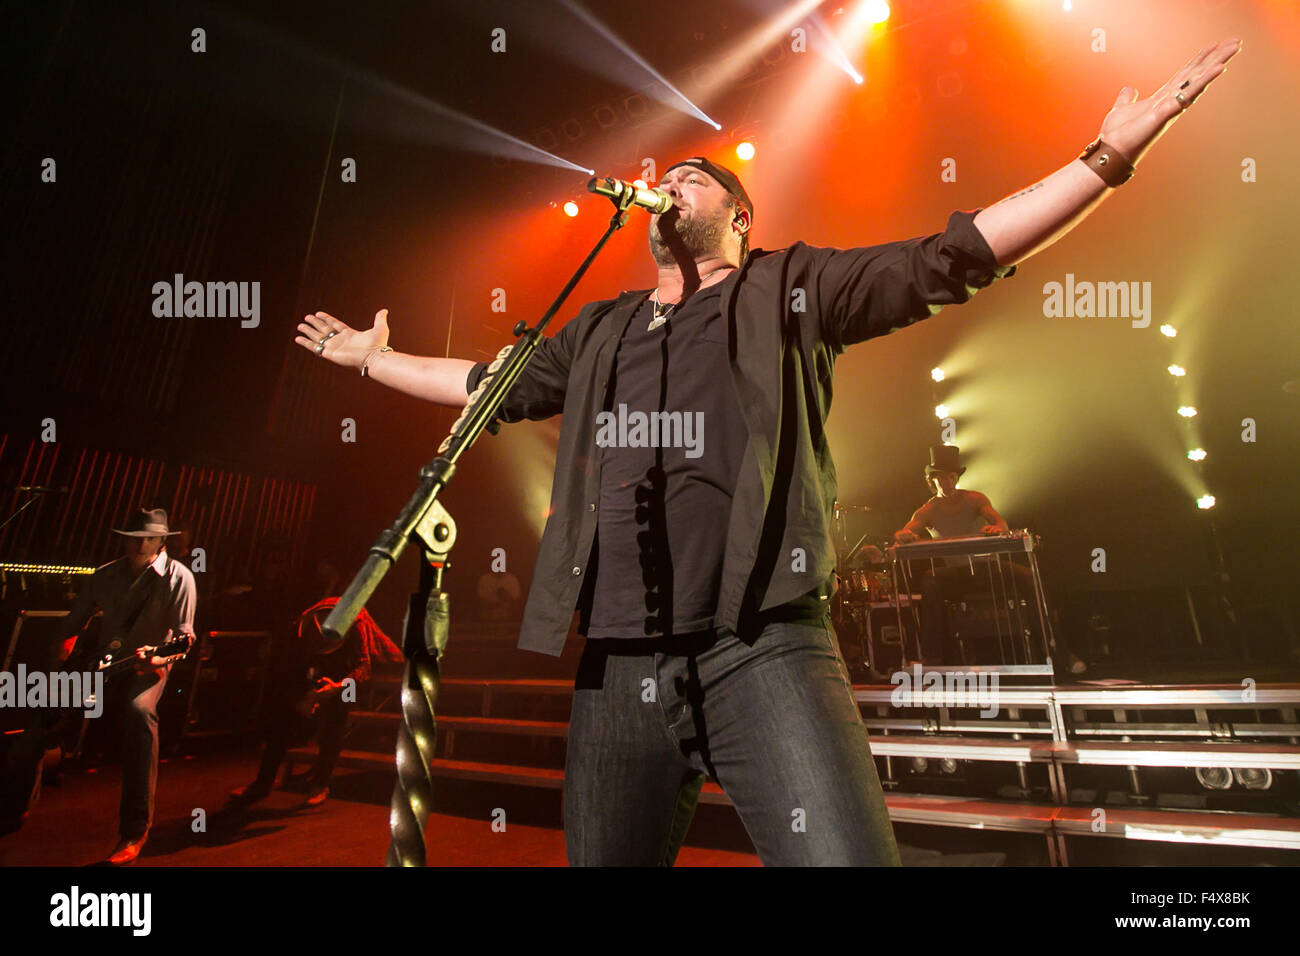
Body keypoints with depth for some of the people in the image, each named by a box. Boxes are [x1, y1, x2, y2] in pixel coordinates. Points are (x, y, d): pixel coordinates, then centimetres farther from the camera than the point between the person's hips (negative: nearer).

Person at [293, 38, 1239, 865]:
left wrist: (1107, 156, -1)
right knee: (604, 853, 18)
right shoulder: (599, 331, 19)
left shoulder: (790, 288, 9)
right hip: (617, 667, 4)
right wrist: (373, 357, 39)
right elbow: (490, 384, 30)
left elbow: (953, 257, 5)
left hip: (762, 649, -3)